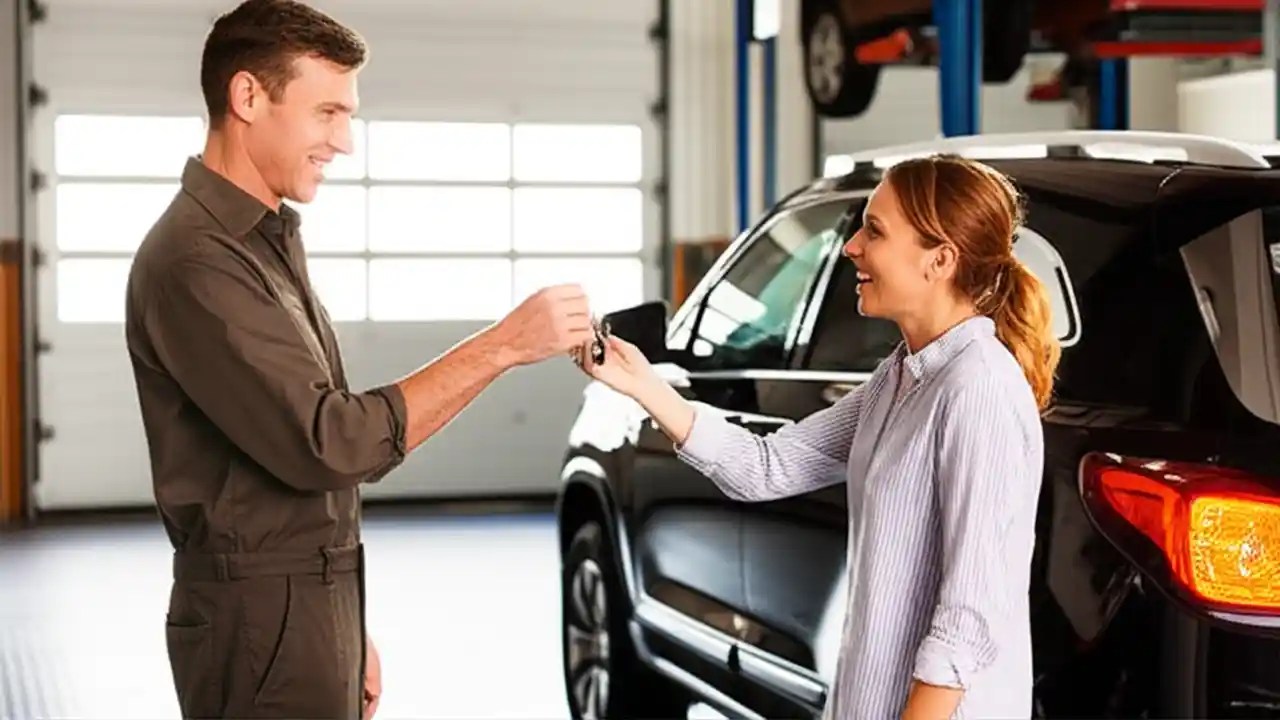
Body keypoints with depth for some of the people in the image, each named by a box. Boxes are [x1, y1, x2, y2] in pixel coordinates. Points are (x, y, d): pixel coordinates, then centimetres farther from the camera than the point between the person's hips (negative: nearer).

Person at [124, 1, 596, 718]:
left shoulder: (268, 242, 15)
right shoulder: (196, 261, -17)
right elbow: (328, 443, -24)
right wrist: (501, 345, -21)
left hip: (313, 602, 9)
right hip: (261, 614, -9)